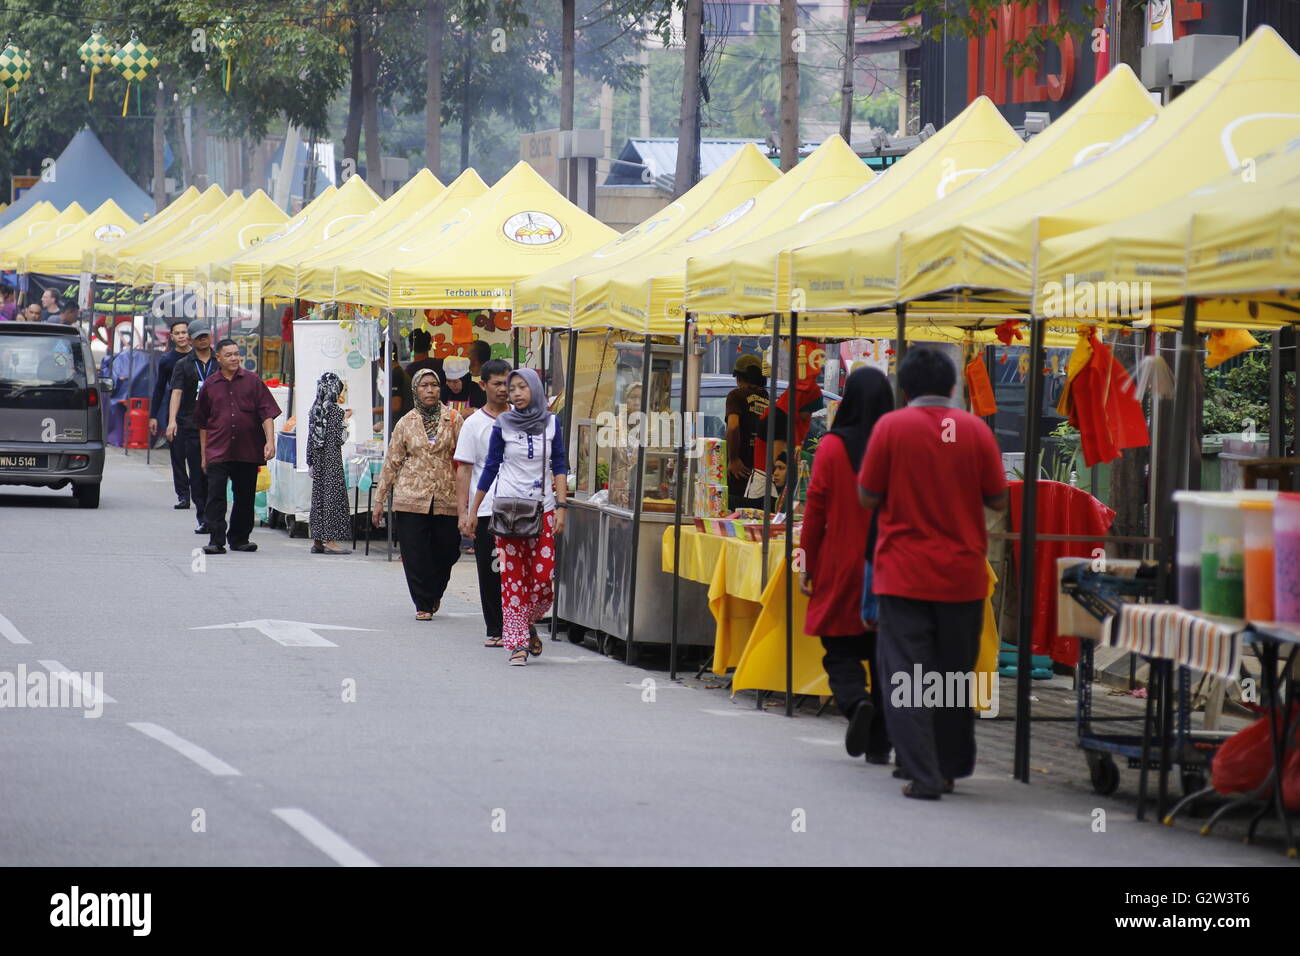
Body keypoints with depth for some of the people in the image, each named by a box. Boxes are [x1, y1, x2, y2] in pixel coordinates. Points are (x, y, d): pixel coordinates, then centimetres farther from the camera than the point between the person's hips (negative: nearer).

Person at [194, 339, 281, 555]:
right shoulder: (210, 385, 6)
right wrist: (203, 454, 11)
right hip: (218, 452, -1)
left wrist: (270, 441, -11)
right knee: (216, 496, -10)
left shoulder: (253, 382, 4)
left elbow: (267, 413, 1)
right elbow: (202, 423, 13)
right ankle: (216, 540, -9)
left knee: (245, 496, 9)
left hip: (248, 452, 1)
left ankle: (239, 538, 21)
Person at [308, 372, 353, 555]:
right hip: (332, 459, -7)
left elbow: (311, 438, 10)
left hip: (318, 459, 7)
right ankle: (329, 540, -4)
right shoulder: (335, 410, -12)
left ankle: (317, 540, 12)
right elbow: (339, 439, -14)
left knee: (318, 495, 10)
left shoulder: (315, 409, 7)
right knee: (332, 495, -3)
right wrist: (345, 420, -2)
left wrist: (311, 463, 15)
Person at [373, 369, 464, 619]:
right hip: (412, 498, 0)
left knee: (446, 551, 3)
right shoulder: (407, 423, 6)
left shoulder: (453, 420, 5)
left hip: (447, 498, 0)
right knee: (415, 554, -3)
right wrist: (379, 499, 7)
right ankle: (423, 604, 8)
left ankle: (434, 594, 30)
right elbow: (392, 462, 9)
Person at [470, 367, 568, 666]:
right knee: (513, 576, -5)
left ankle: (528, 625, 23)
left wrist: (561, 506, -4)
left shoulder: (551, 423, 5)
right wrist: (473, 510, 8)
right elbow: (490, 468, 7)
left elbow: (559, 467, 6)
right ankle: (517, 644, -2)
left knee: (543, 577, -5)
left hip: (542, 508, 1)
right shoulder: (503, 425, 1)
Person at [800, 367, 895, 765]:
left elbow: (816, 508, -5)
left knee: (840, 650, 7)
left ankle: (856, 702, -21)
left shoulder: (832, 447, -7)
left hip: (842, 568, -2)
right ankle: (880, 743, 9)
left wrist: (808, 564, 4)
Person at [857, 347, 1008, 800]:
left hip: (904, 574, -3)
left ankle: (923, 775, -11)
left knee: (907, 677, -2)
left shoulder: (891, 427, -6)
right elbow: (997, 499, 4)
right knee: (954, 676, 15)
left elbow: (867, 498, -3)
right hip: (962, 576, 3)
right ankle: (949, 767, 24)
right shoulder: (975, 430, -1)